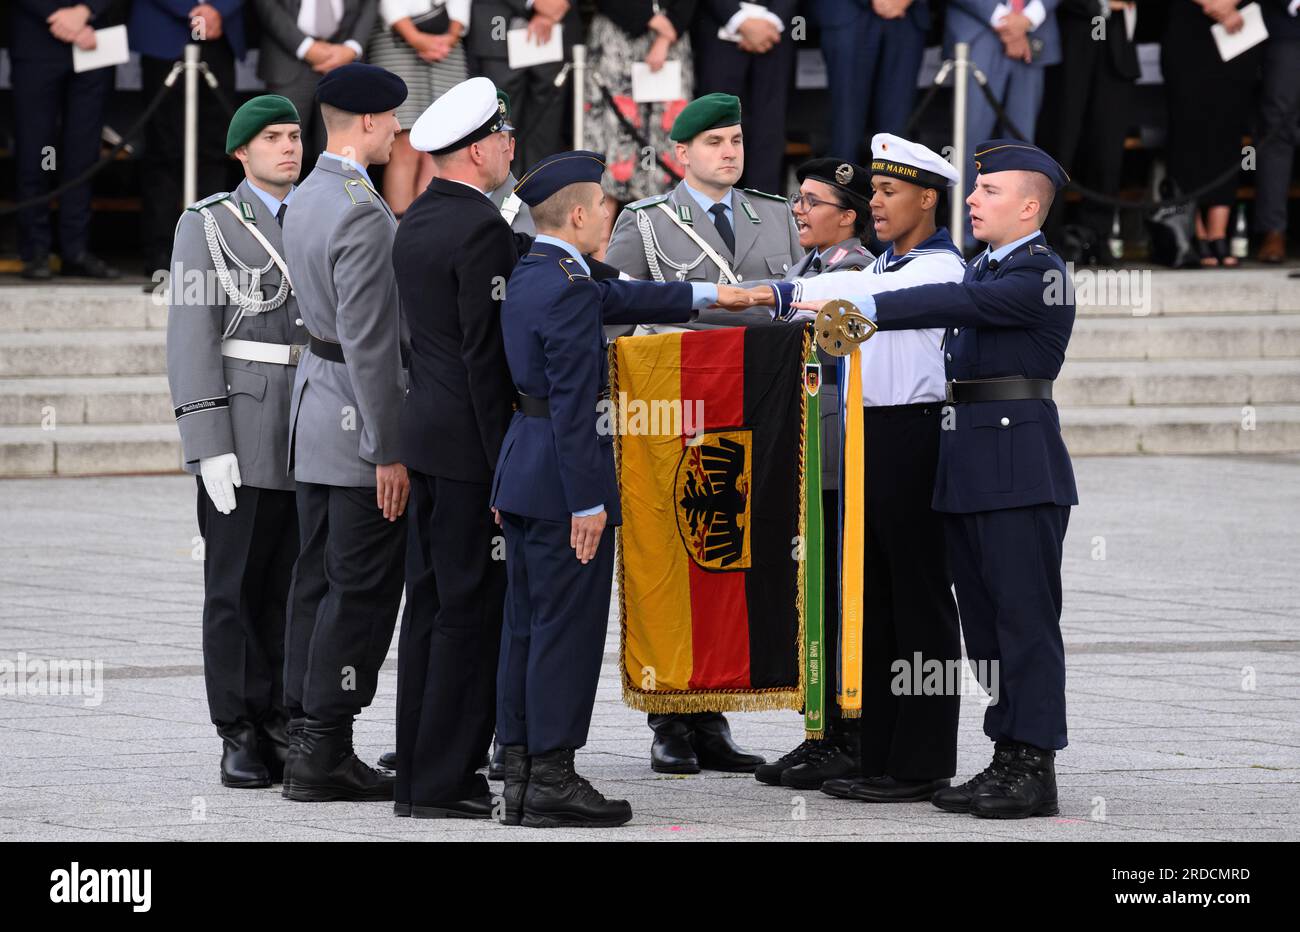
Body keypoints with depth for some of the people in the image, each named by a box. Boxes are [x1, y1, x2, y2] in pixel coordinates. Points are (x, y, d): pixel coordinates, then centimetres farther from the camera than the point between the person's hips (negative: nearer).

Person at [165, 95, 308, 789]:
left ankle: (284, 730, 9)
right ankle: (240, 738, 1)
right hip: (243, 429, -4)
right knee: (238, 583, -3)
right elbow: (192, 338, -6)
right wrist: (209, 446, -15)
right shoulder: (207, 224, -1)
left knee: (295, 582, 4)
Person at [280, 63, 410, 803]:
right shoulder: (363, 213, -20)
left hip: (316, 410, 10)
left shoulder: (309, 199, 11)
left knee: (320, 582, 12)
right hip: (359, 422, -10)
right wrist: (388, 451, -20)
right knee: (362, 588, -5)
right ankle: (324, 753, -5)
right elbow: (369, 341, -22)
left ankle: (308, 739, 16)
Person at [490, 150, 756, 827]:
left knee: (526, 626, 12)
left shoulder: (530, 276, 12)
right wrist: (587, 501, -20)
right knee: (567, 627, -4)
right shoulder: (569, 290, -18)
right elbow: (574, 404, -21)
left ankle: (519, 773, 15)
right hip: (561, 477, -10)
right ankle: (552, 781, -3)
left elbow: (617, 299, 25)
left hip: (521, 473, 10)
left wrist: (708, 296, 32)